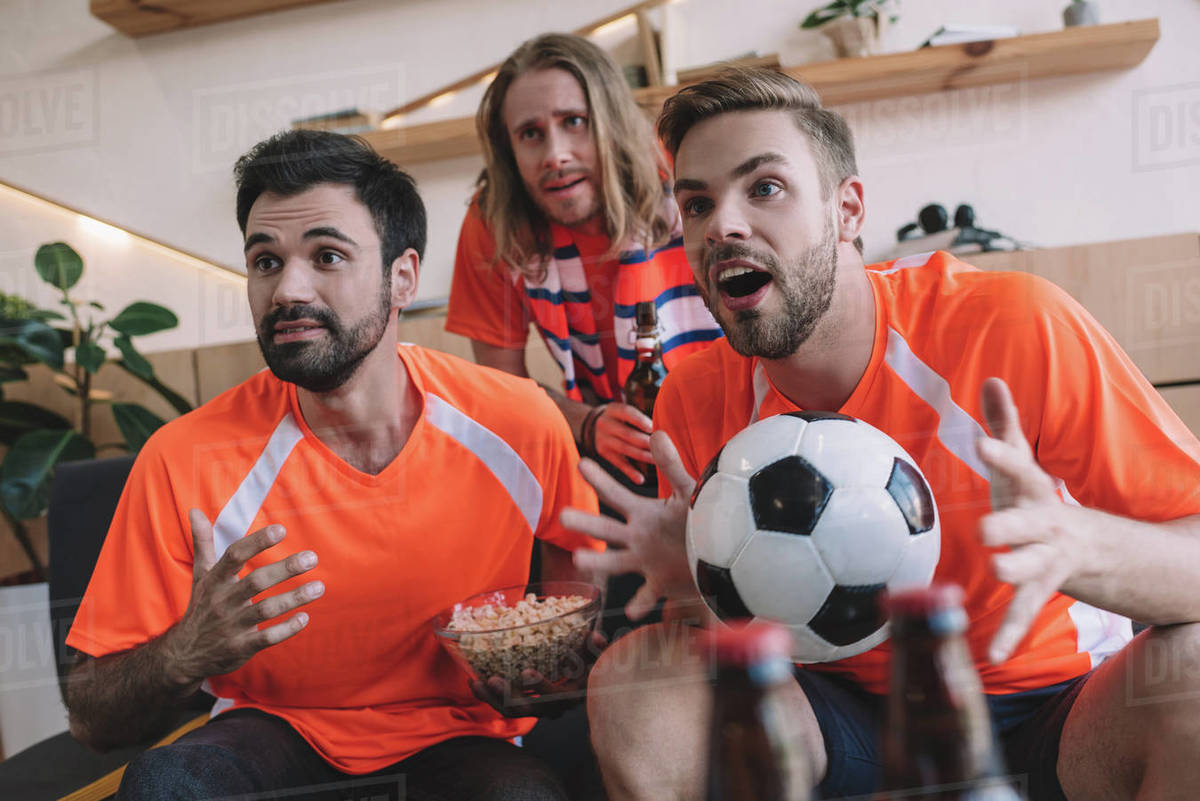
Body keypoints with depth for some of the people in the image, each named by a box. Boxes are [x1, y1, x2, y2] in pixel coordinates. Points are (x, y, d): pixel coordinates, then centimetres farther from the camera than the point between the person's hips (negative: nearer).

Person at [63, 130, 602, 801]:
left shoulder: (519, 422, -14)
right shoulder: (186, 461, -17)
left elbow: (584, 563, 9)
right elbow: (91, 720, -10)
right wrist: (184, 656, -32)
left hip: (458, 737, 0)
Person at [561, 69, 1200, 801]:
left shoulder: (1013, 328, -21)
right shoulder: (697, 401, -9)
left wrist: (1073, 543, -42)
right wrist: (703, 575, -23)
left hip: (1052, 702, -2)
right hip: (844, 708, 2)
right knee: (630, 685, -22)